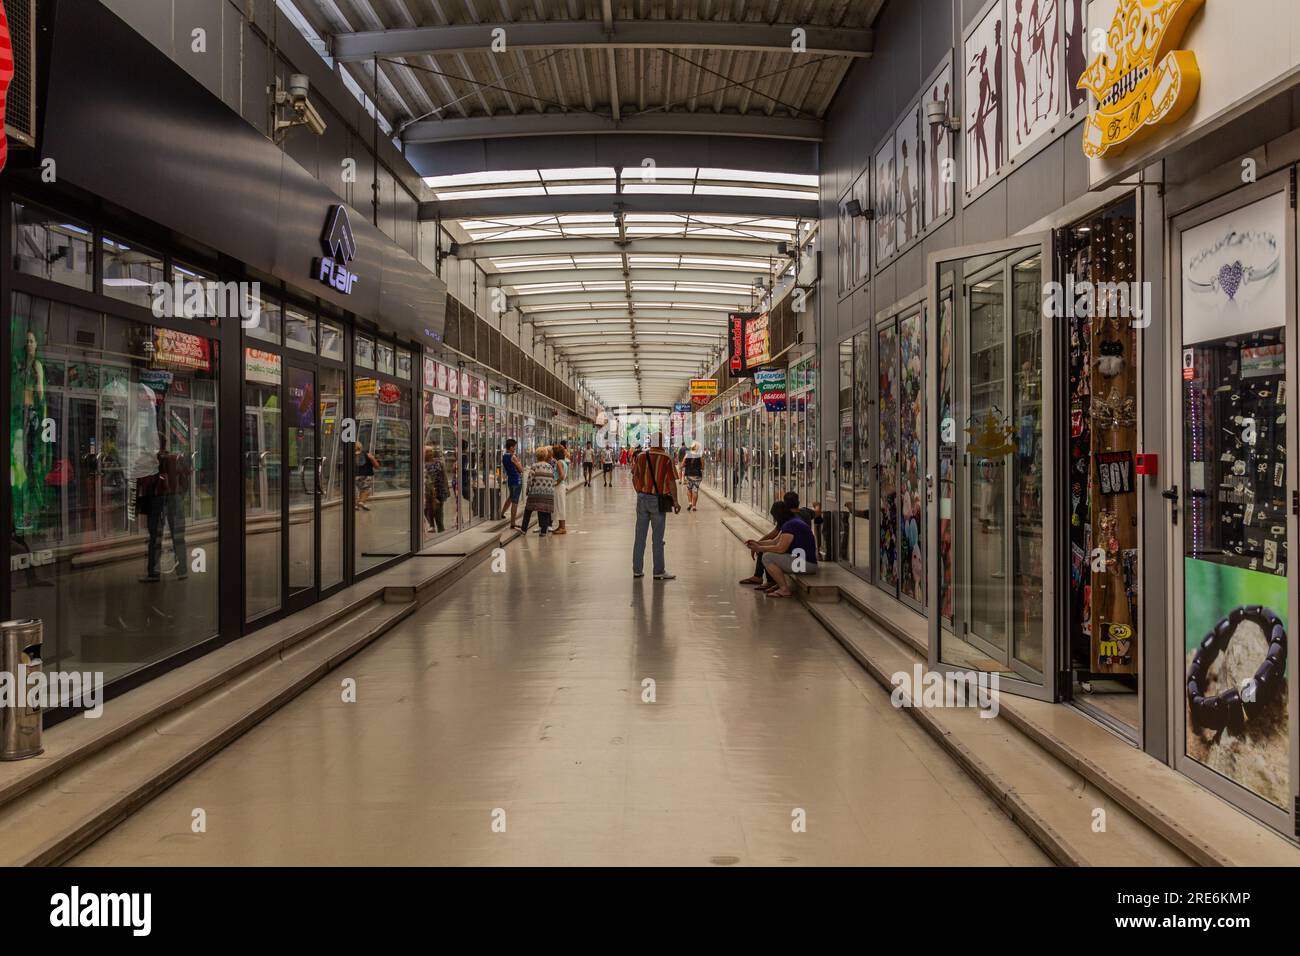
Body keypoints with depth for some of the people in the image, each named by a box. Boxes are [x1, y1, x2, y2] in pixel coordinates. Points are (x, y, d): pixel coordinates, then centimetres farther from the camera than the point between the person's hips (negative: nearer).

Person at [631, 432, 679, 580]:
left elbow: (635, 477, 10)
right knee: (658, 537, 4)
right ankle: (659, 572, 8)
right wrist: (675, 502, -3)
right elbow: (672, 482, -11)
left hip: (642, 498, 4)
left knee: (640, 535, 10)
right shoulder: (666, 459, -11)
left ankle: (637, 570, 15)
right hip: (658, 500, -3)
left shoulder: (641, 457, 1)